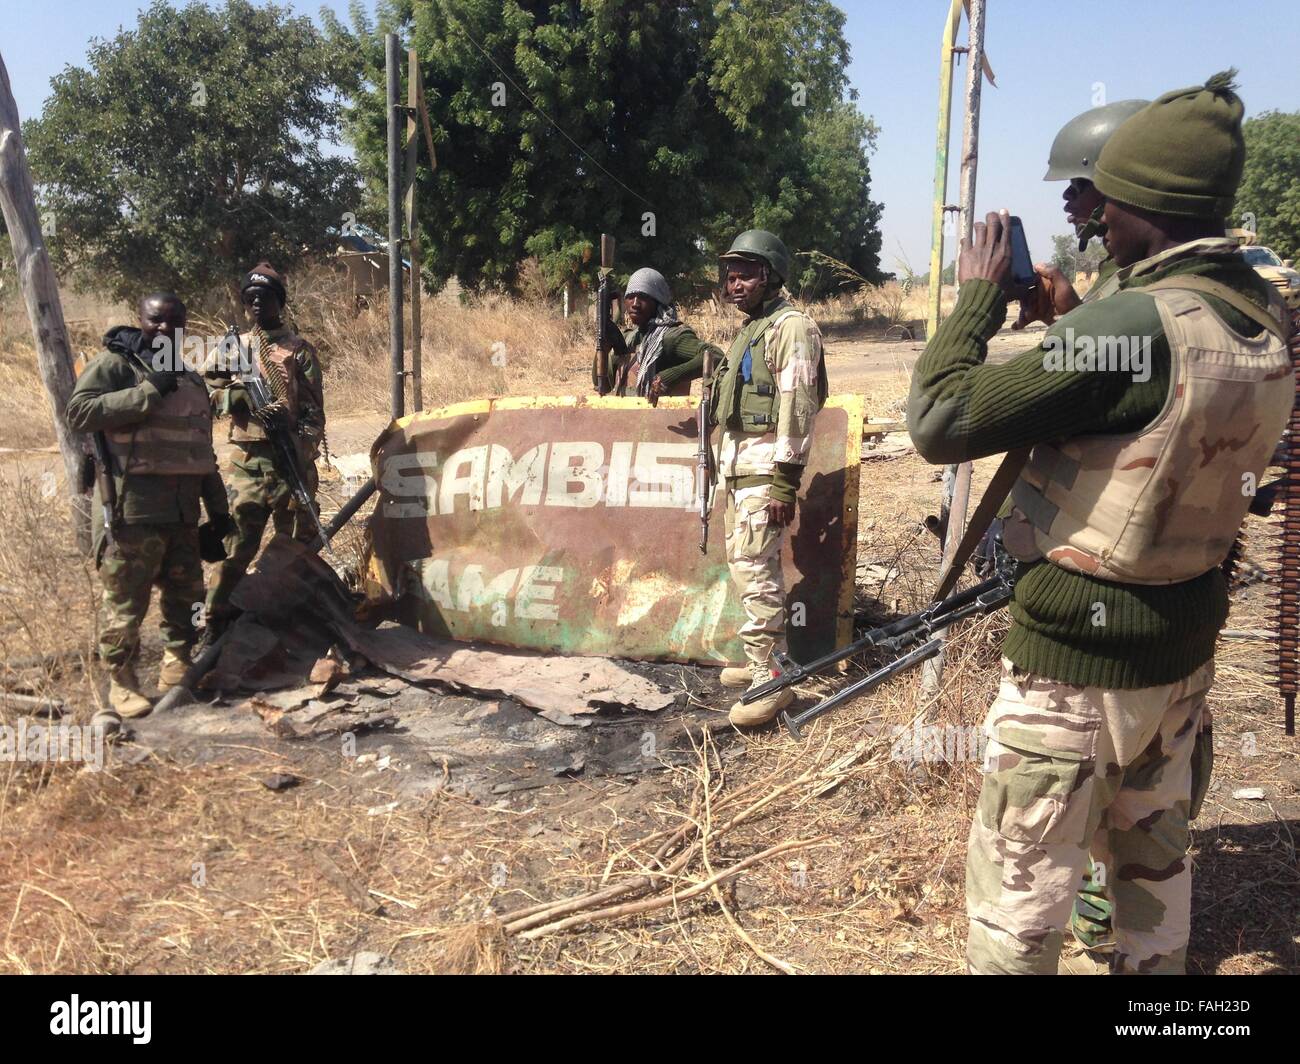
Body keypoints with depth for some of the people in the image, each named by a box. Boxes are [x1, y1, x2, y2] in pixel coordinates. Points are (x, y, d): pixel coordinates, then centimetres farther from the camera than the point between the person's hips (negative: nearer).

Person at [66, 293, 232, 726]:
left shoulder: (191, 380, 18)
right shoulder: (114, 364, -3)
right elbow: (79, 411, -19)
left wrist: (218, 507, 20)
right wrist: (148, 393, -20)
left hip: (182, 511, 7)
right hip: (132, 510, -7)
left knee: (186, 595, 13)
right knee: (126, 601, -2)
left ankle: (178, 671, 27)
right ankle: (122, 683, 11)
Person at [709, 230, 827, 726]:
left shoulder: (790, 327, -11)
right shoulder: (749, 328, 19)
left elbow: (797, 407, -18)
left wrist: (784, 482, -22)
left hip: (765, 464, -10)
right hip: (738, 461, 10)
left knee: (754, 566, -13)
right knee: (745, 561, 14)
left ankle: (771, 680, -8)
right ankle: (765, 660, 24)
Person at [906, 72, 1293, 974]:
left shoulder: (1131, 325, -25)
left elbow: (940, 422, -24)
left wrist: (980, 295, -11)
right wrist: (1070, 320, 10)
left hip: (1075, 658, -8)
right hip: (1185, 646, 8)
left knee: (1019, 897, 8)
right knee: (1155, 863, 25)